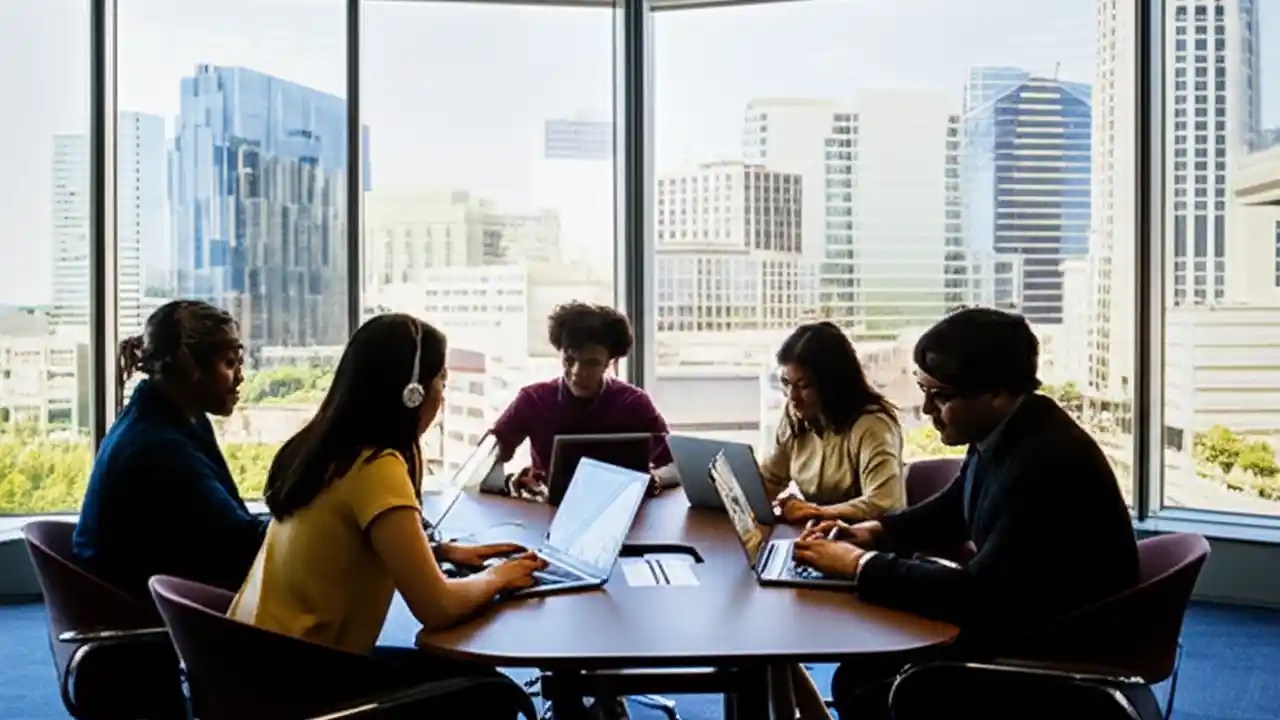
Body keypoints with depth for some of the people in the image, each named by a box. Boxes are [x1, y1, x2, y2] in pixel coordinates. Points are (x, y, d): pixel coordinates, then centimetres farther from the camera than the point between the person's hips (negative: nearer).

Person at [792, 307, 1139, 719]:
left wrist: (860, 563, -20)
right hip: (1010, 619, 8)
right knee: (856, 678, 3)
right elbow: (952, 510, 18)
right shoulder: (1002, 433, -1)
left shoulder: (1047, 461, -28)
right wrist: (875, 531, 1)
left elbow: (978, 593, -29)